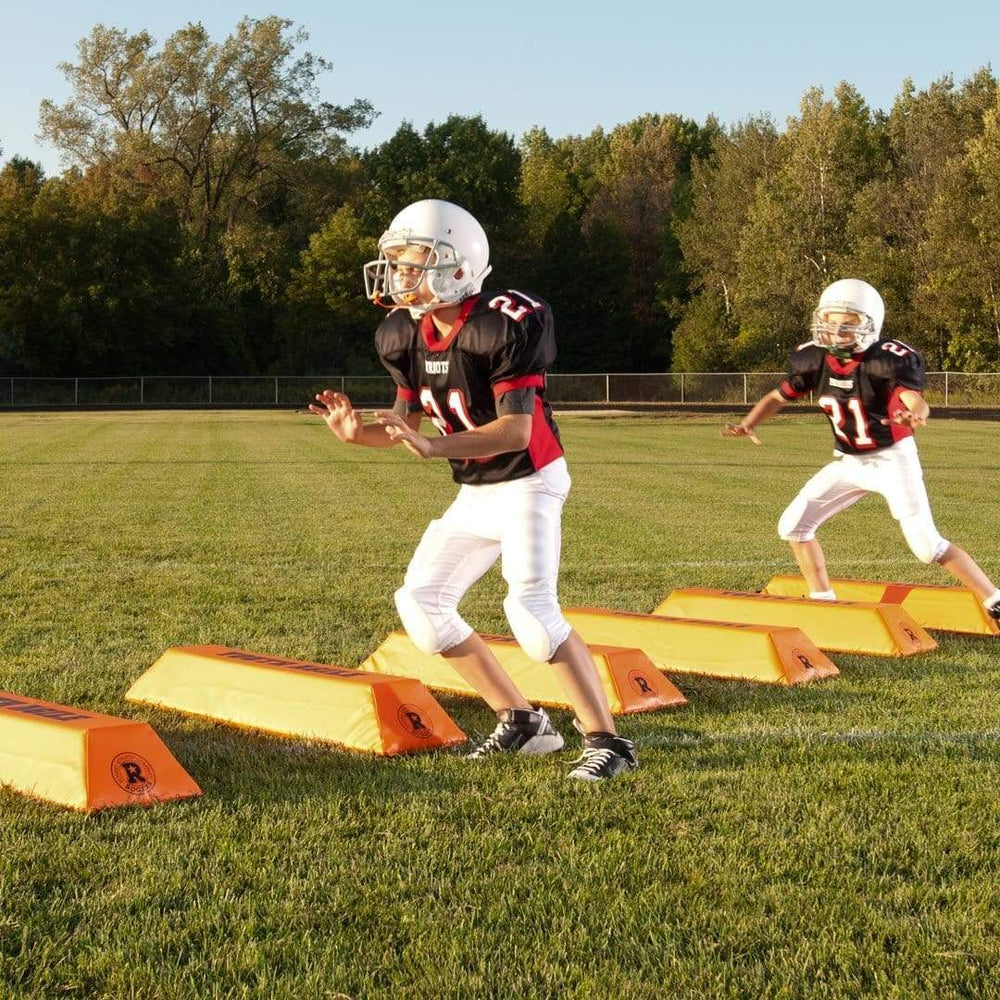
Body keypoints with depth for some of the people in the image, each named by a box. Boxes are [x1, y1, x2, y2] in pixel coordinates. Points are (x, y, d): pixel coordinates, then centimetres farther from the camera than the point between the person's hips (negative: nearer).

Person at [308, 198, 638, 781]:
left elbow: (517, 430, -26)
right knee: (421, 603, 5)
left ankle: (608, 740, -10)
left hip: (528, 482, -8)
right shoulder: (406, 335, -1)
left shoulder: (504, 326, -24)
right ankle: (523, 723, 14)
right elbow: (408, 421, 8)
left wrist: (435, 448, -35)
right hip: (474, 492, 9)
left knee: (531, 609, -23)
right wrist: (357, 433, -12)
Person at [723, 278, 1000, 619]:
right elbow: (778, 396, 2)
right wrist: (748, 424, -16)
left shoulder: (888, 359, -25)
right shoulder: (813, 358, -9)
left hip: (892, 458, -6)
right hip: (849, 461, 6)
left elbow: (915, 399, -41)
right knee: (793, 525, 2)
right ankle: (823, 601, 16)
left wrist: (915, 415, -65)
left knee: (926, 544, -14)